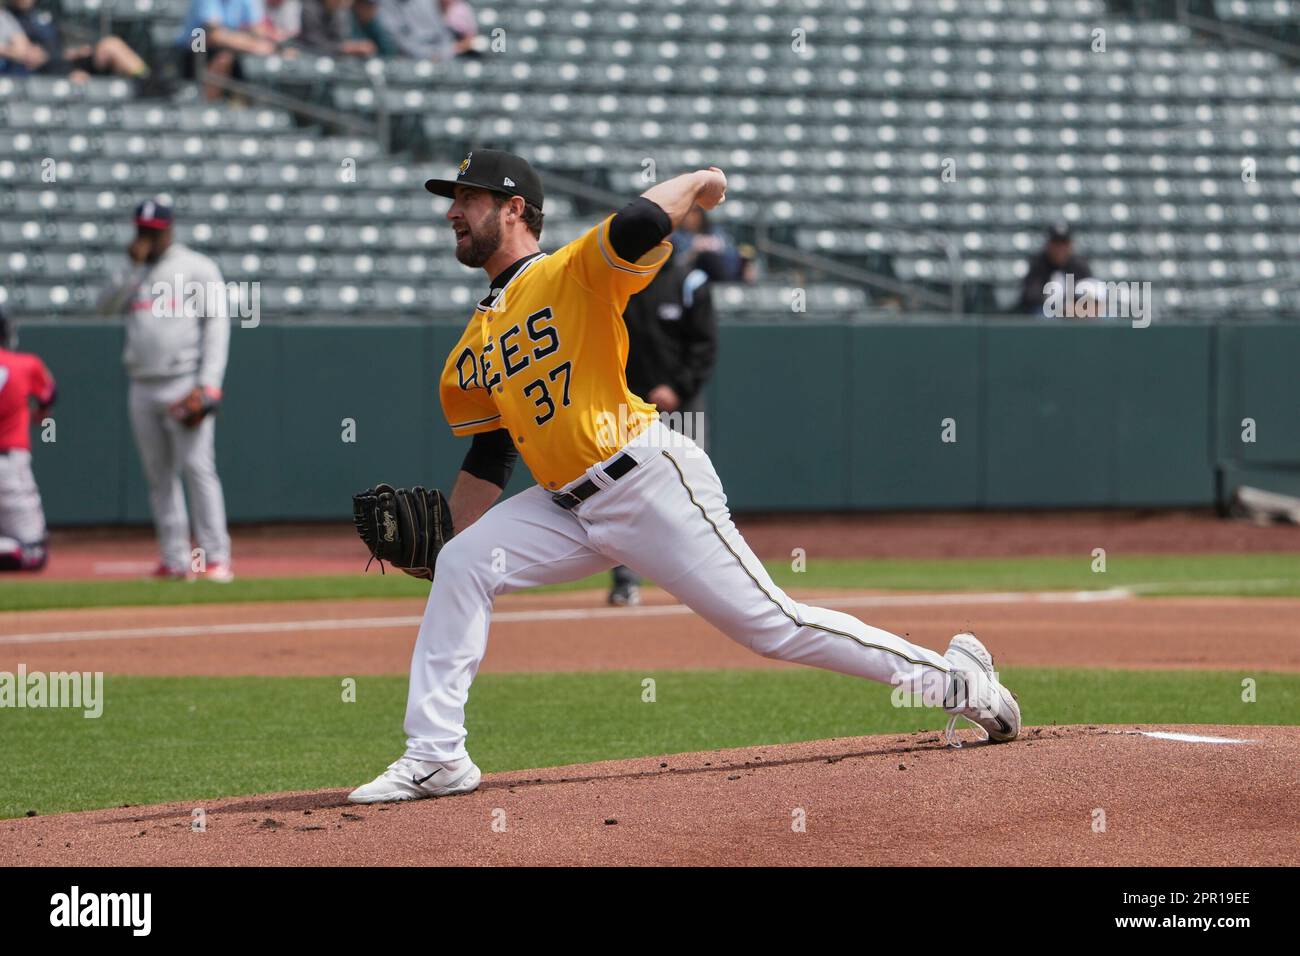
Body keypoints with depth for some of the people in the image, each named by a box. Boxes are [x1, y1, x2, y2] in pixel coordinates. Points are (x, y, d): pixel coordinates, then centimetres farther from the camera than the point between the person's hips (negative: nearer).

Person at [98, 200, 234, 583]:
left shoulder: (197, 268, 1)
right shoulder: (132, 273, 16)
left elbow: (217, 327, -5)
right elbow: (107, 305, 1)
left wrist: (207, 386, -14)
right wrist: (133, 265, -8)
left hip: (183, 384, -5)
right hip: (142, 389, 5)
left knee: (198, 468, -12)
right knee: (159, 475, 4)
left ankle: (216, 558, -13)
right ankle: (174, 561, 6)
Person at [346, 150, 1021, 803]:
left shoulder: (573, 273, -8)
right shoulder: (474, 346, 15)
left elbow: (637, 226, -29)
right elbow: (488, 456, 20)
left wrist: (697, 183, -11)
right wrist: (444, 535, 11)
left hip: (653, 482, -7)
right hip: (567, 507, 7)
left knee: (771, 625, -7)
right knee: (460, 565, -7)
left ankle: (951, 676, 6)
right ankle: (434, 756, -2)